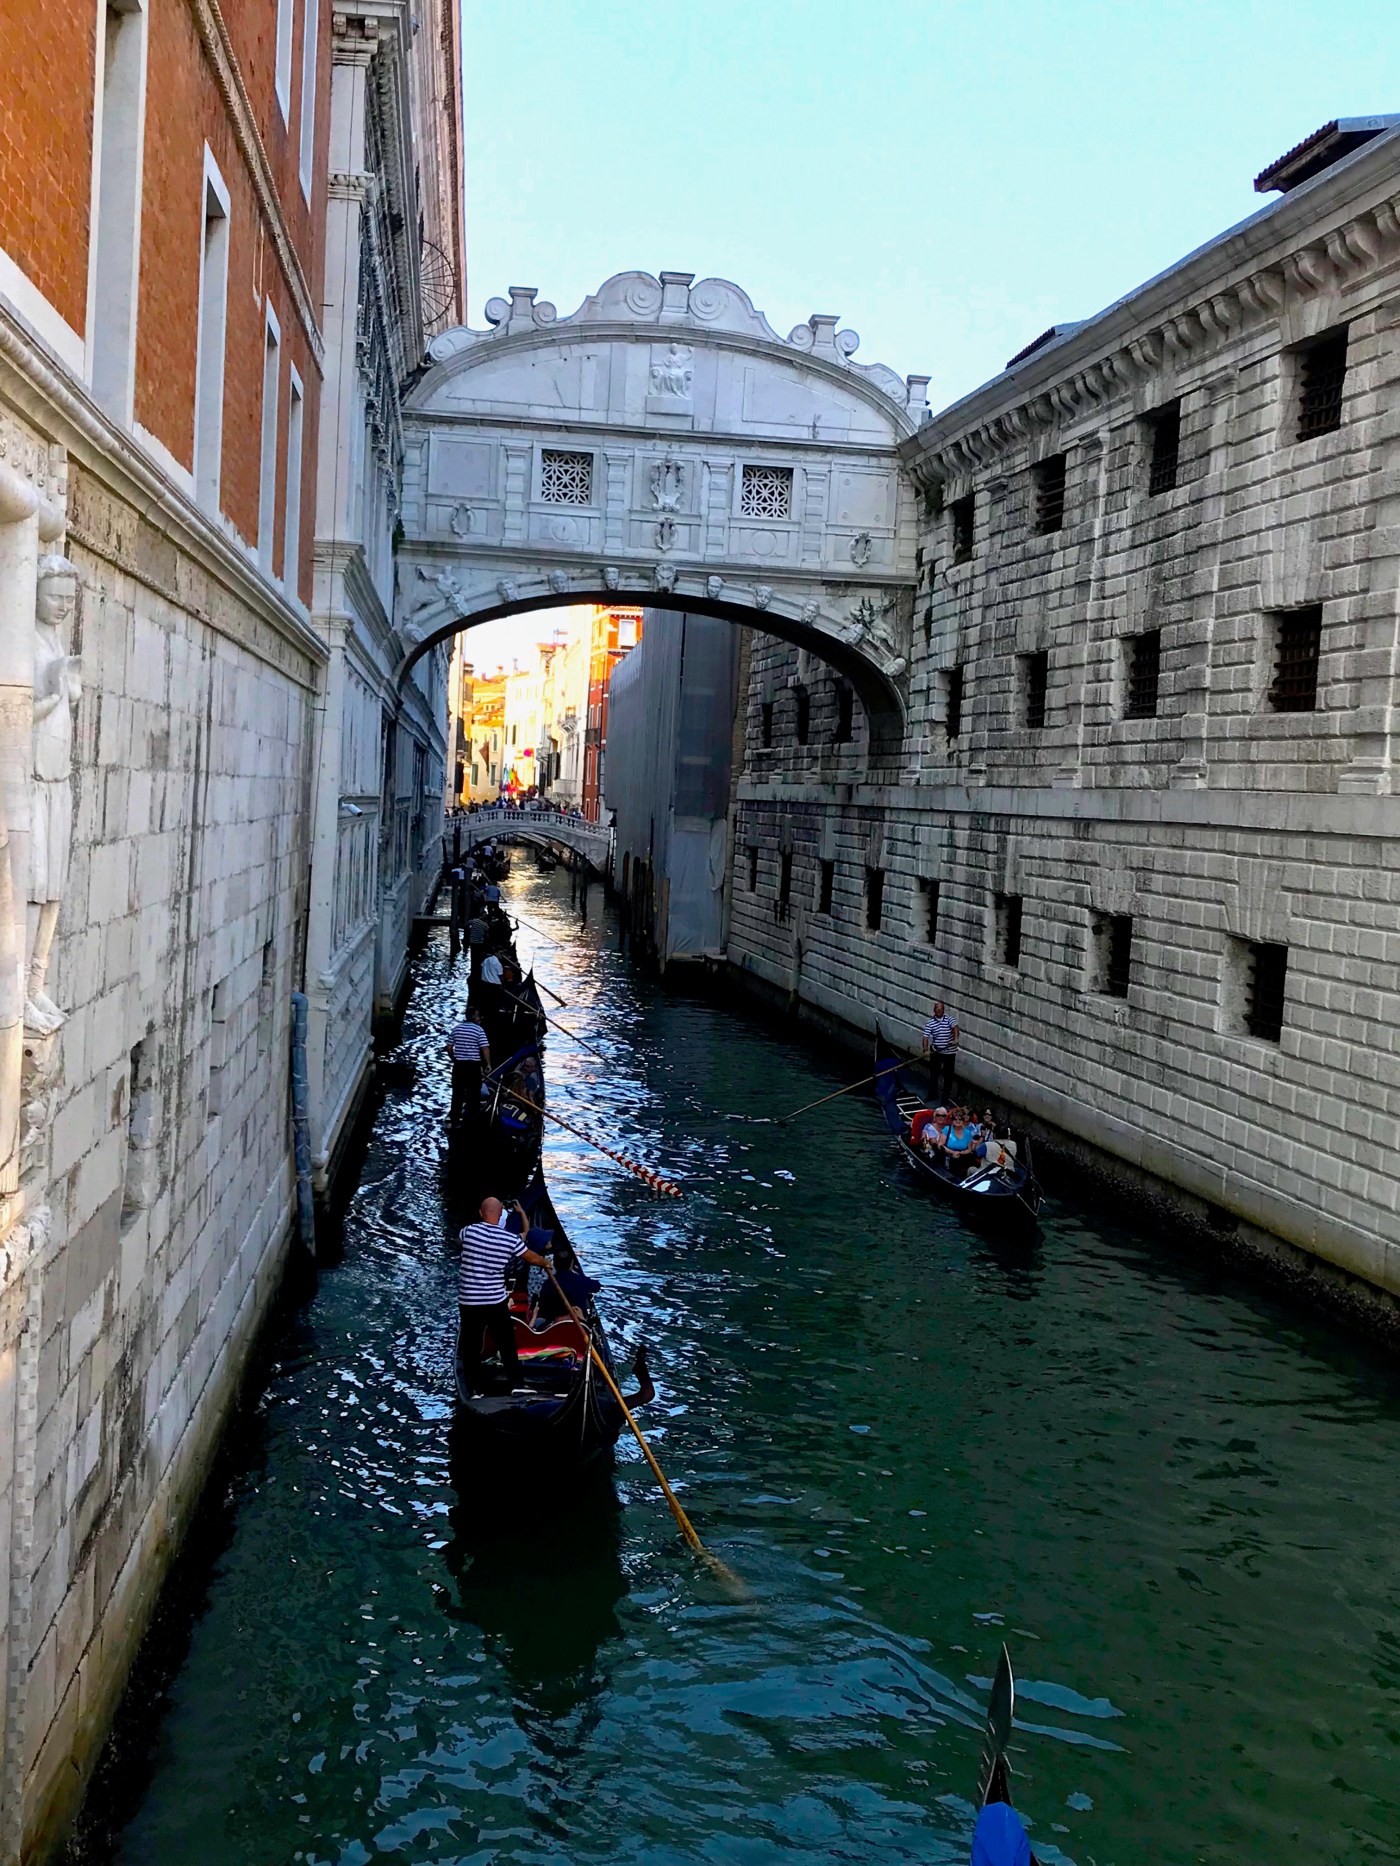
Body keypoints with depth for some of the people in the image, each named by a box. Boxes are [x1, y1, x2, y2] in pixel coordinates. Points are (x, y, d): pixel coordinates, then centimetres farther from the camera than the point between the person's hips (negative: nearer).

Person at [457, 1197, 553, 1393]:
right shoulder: (511, 1239, -8)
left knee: (471, 1348, 12)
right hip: (496, 1302, 0)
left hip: (468, 1303, 0)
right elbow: (532, 1258, 8)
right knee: (507, 1346, 15)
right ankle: (516, 1386, 21)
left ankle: (474, 1390, 17)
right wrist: (546, 1263, 31)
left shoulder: (469, 1231, -9)